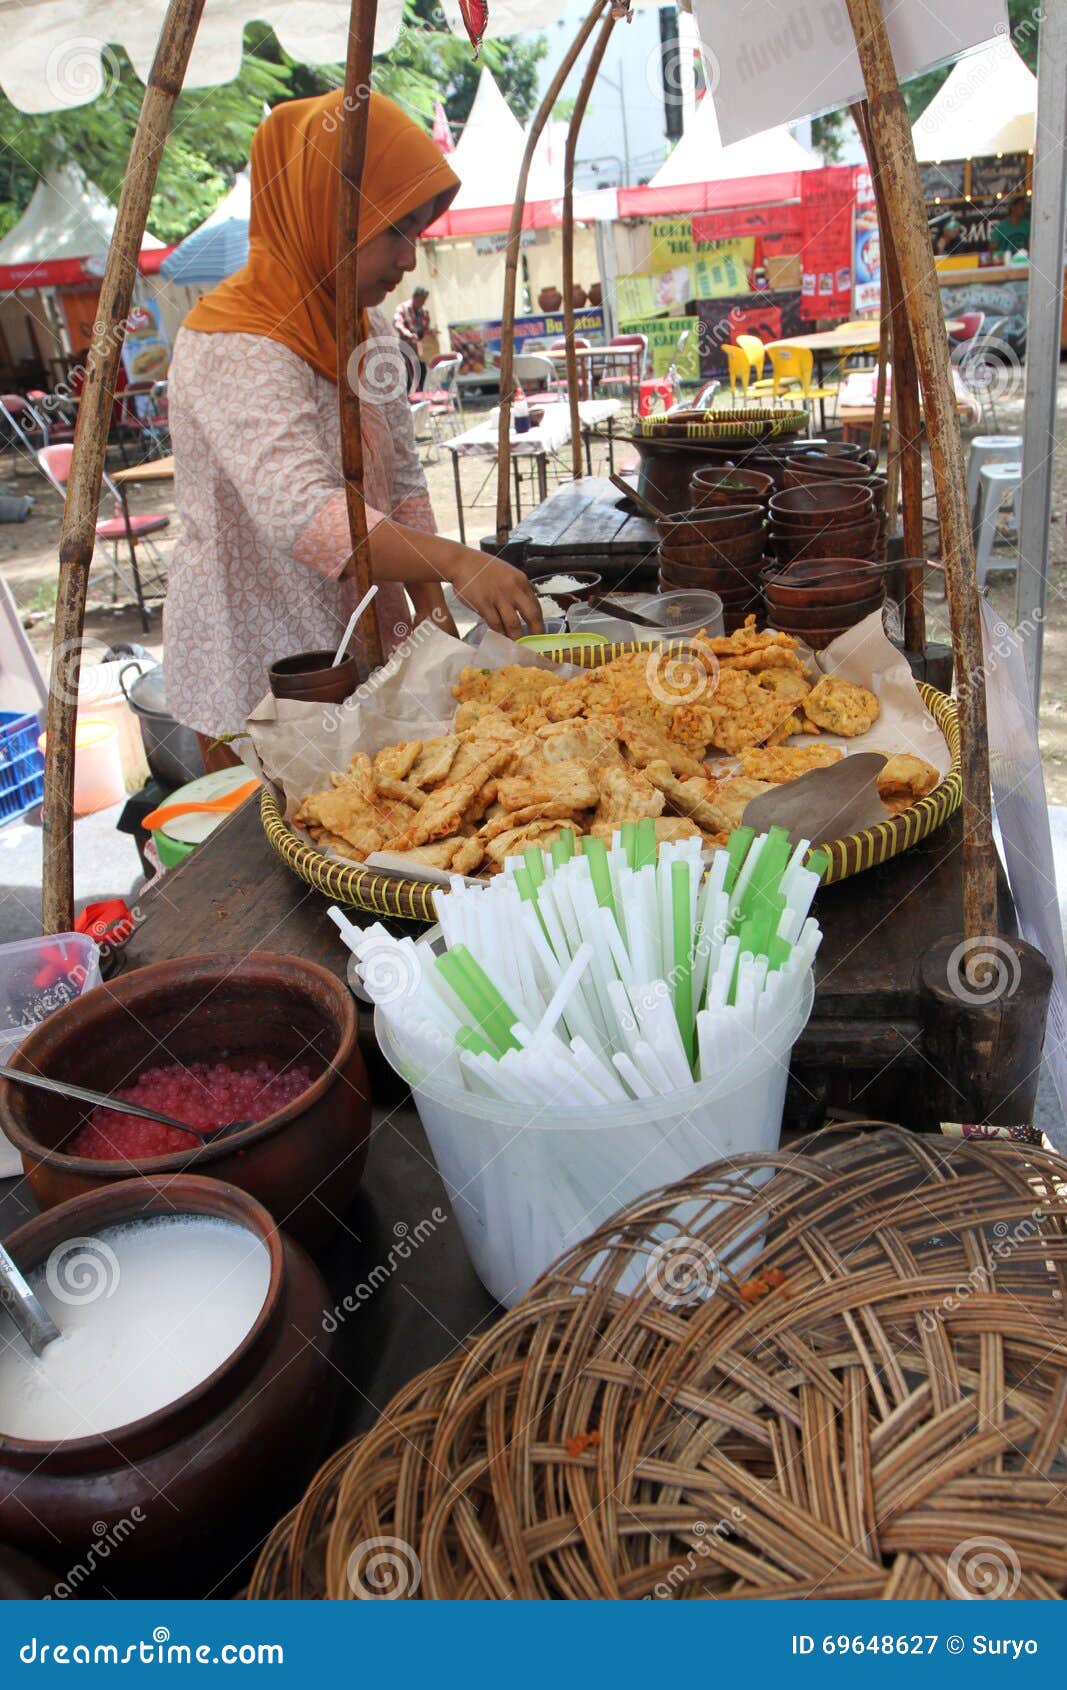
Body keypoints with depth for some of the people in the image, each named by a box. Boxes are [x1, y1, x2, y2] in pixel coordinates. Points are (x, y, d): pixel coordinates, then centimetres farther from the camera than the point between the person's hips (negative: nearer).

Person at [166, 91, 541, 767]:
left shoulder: (369, 330, 8)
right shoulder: (235, 347, -20)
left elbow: (402, 483, 11)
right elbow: (300, 514, -35)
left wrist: (430, 607, -2)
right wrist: (457, 561, -43)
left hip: (364, 659, 8)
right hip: (261, 684, -8)